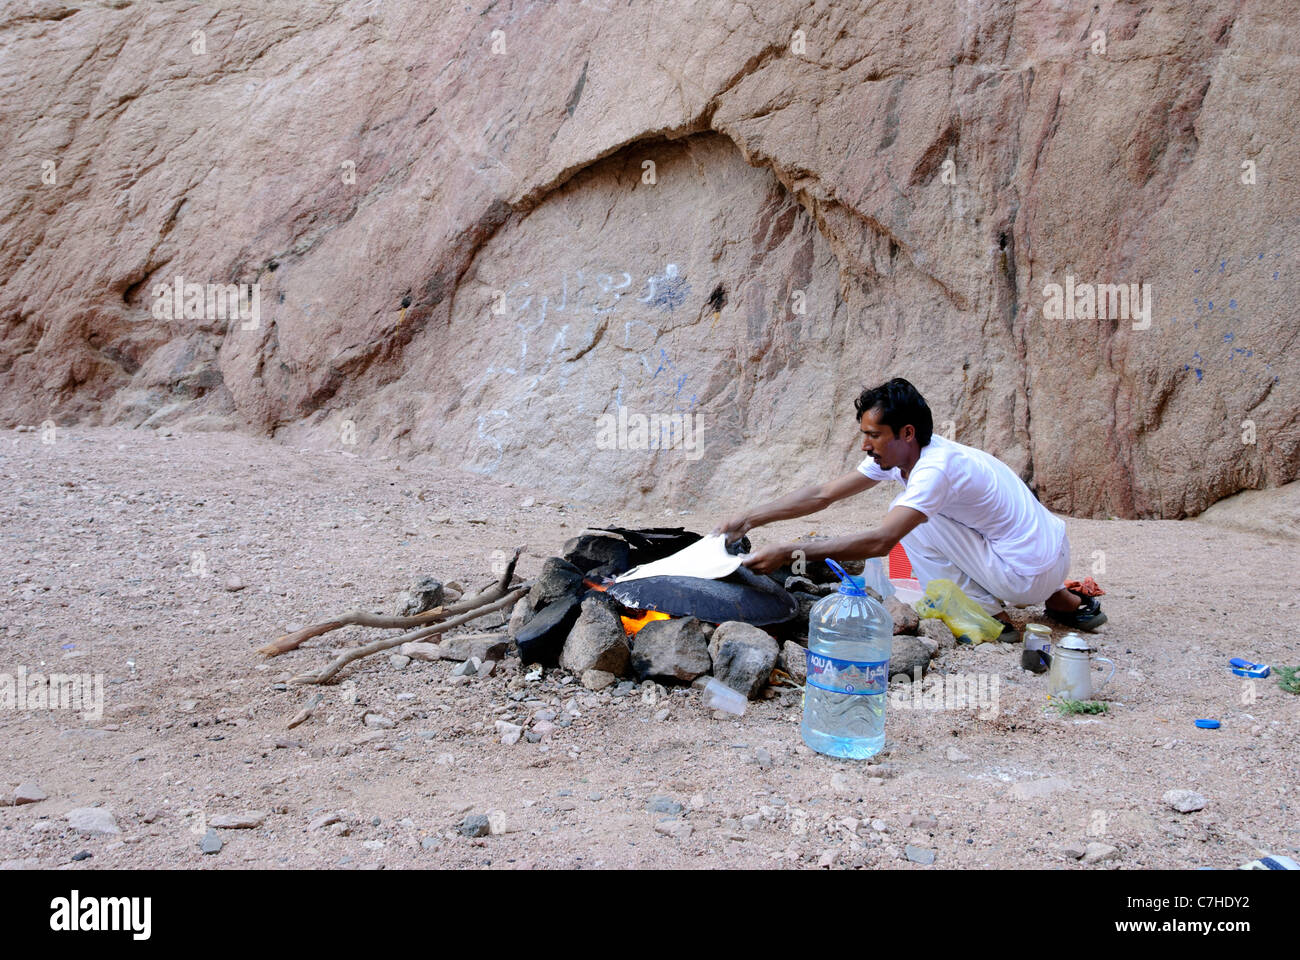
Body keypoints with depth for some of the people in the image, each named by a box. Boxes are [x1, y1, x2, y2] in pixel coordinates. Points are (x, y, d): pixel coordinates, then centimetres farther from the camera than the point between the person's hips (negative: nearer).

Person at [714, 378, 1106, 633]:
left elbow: (879, 542, -34)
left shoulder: (935, 468, -25)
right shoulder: (900, 453, 1)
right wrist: (750, 518, -5)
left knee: (911, 520, -12)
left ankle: (993, 619, 0)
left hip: (1031, 573, -8)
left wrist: (788, 552, -34)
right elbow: (823, 493, 2)